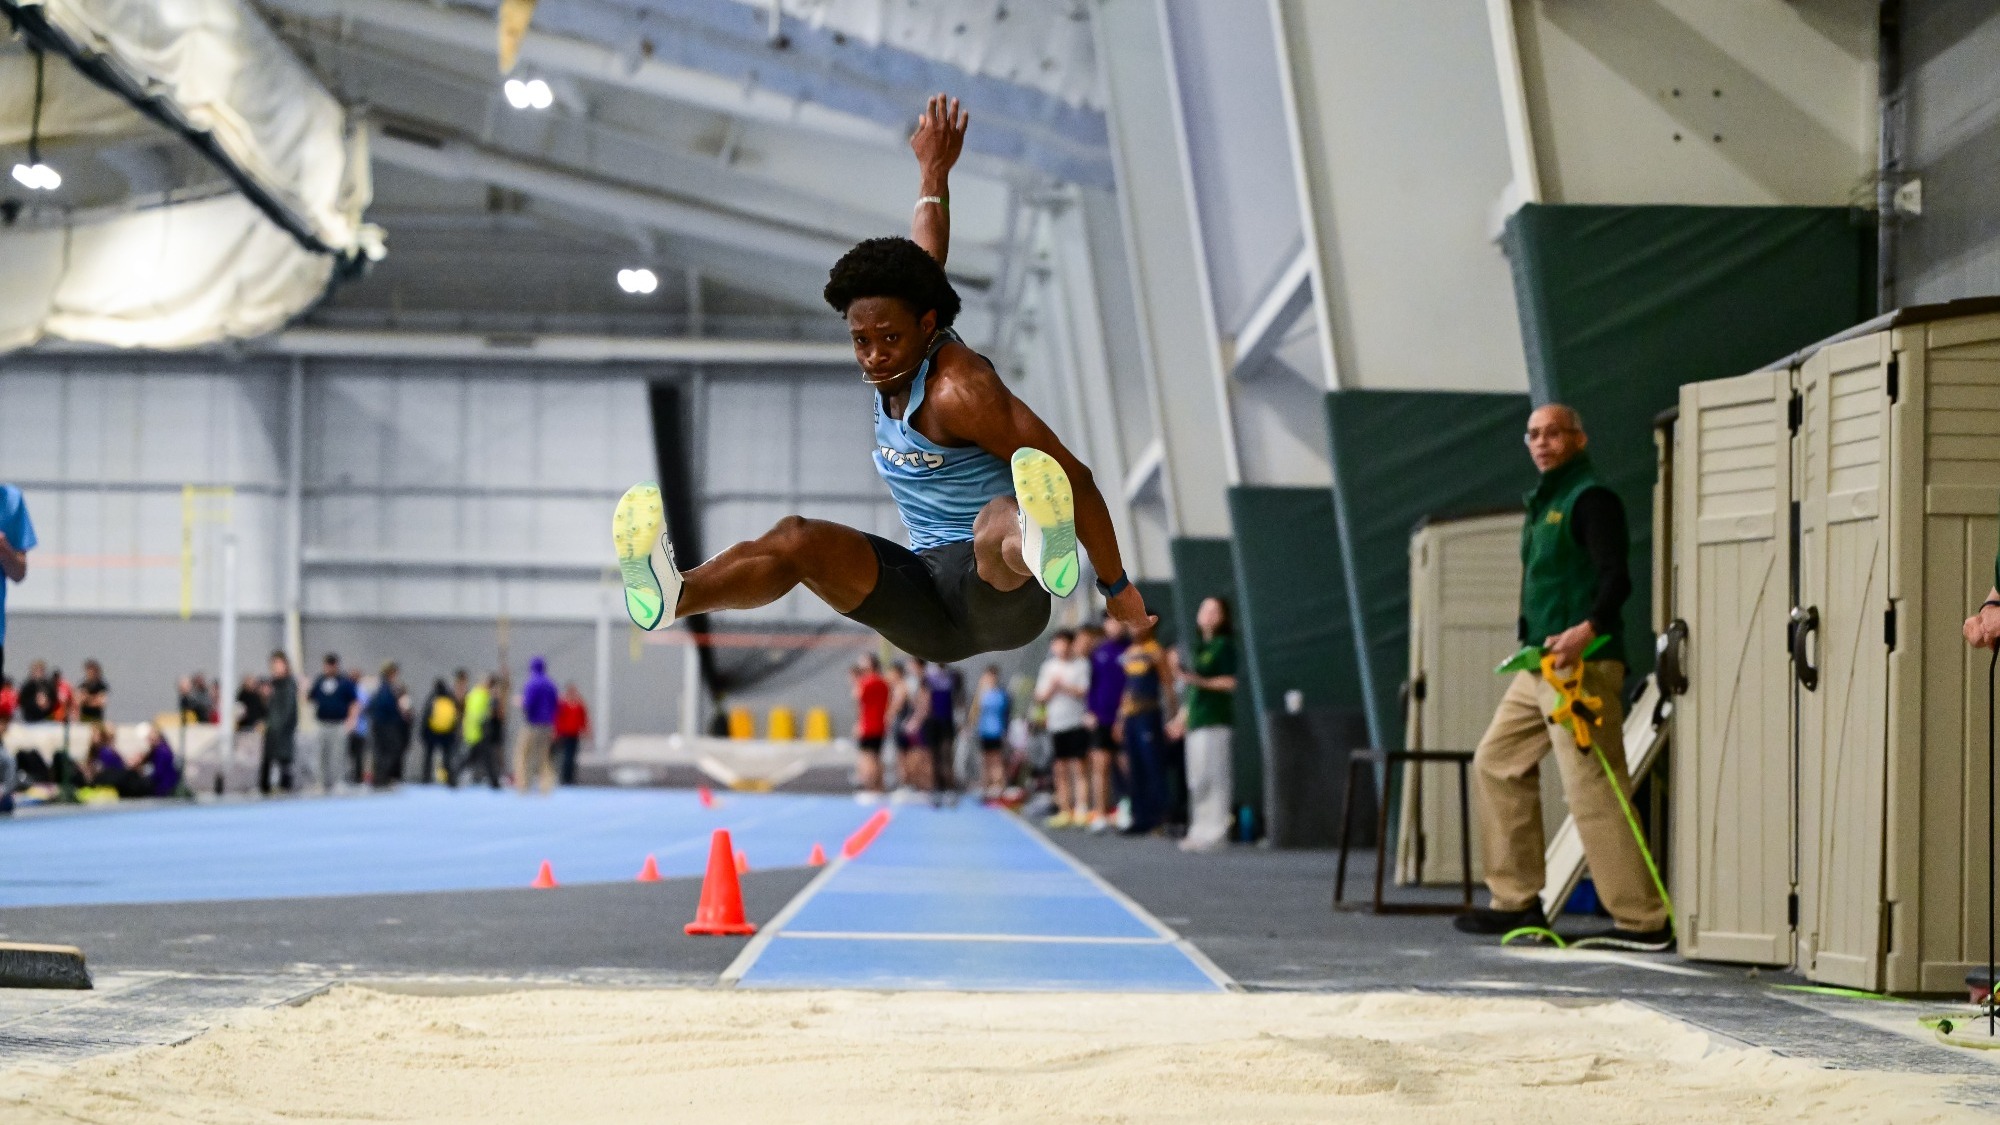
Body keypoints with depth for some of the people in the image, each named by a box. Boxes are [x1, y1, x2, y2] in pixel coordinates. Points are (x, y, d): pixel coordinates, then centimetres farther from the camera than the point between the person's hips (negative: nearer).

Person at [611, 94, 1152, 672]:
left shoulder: (958, 388, -13)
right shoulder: (897, 364, 13)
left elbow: (1073, 476, -14)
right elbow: (919, 266, 33)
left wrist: (1118, 589, -9)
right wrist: (933, 175, 48)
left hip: (999, 599, -7)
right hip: (929, 617, 7)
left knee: (999, 519, -42)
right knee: (797, 538, -19)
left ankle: (1039, 548, -81)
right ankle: (671, 596, -47)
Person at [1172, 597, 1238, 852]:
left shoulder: (1224, 645, -5)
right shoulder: (1199, 646, 20)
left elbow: (1230, 682, -11)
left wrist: (1202, 681, -23)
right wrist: (1182, 716, 24)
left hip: (1215, 718, -9)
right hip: (1196, 719, 9)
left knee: (1213, 776, -11)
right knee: (1196, 779, 9)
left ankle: (1214, 831, -11)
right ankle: (1200, 830, 14)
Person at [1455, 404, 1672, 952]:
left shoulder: (1591, 499, -8)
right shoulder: (1542, 505, 22)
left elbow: (1617, 578, -19)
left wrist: (1588, 628, -35)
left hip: (1582, 664, -11)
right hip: (1539, 666, 11)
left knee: (1592, 788, -14)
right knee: (1497, 763, 12)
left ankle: (1643, 921, -13)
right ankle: (1517, 901, 17)